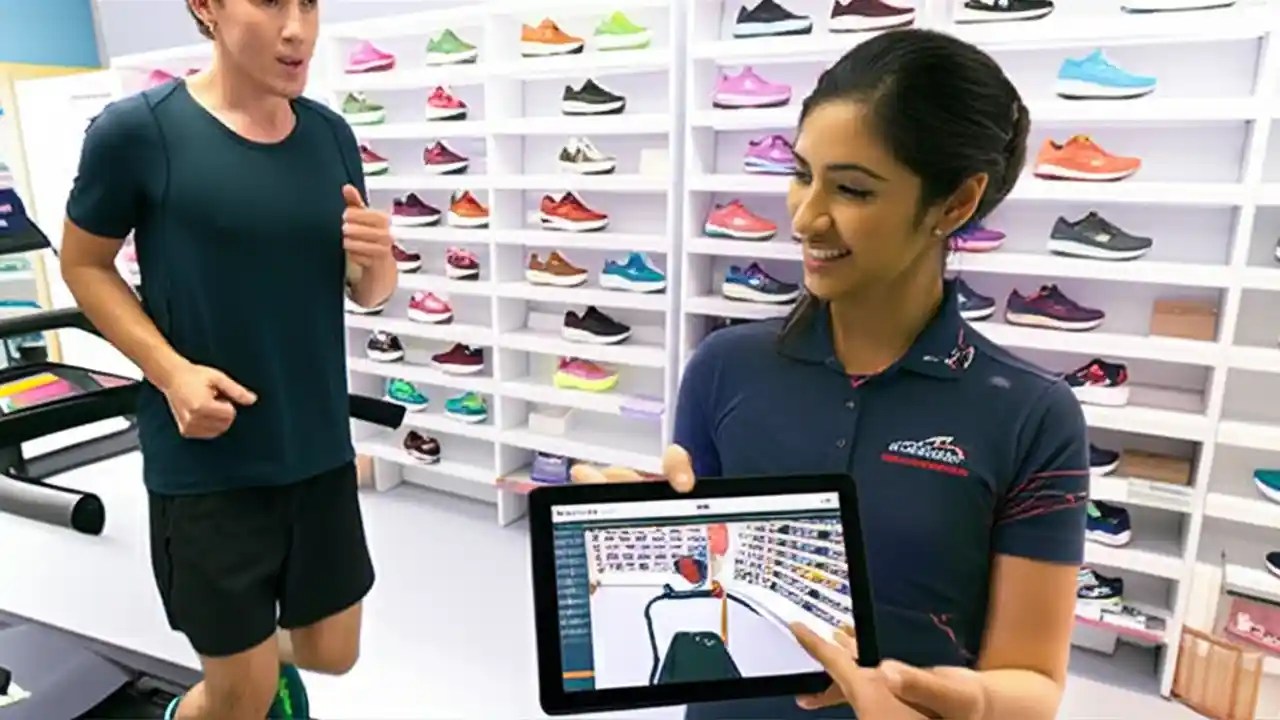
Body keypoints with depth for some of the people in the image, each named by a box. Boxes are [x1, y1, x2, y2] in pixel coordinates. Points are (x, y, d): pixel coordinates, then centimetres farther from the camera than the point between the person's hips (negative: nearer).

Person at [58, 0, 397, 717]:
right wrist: (171, 370, -15)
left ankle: (265, 662, 53)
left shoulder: (331, 136, 1)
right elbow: (83, 264, 0)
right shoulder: (136, 129, -12)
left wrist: (379, 260, -15)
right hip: (204, 465, -4)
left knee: (332, 652, 18)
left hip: (320, 452, 4)